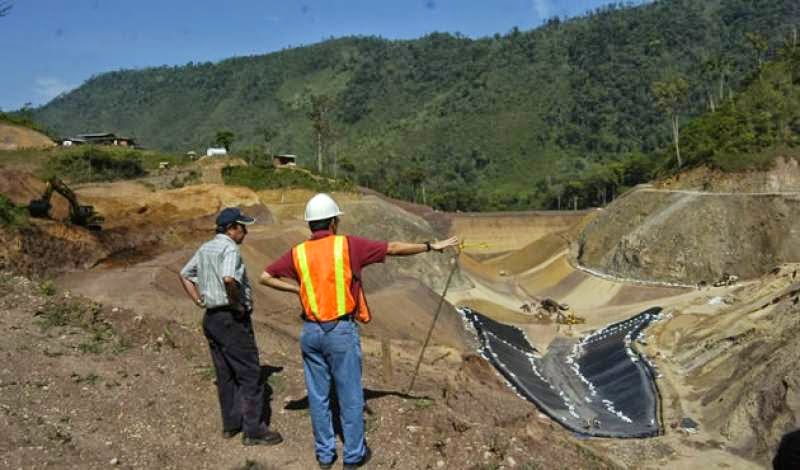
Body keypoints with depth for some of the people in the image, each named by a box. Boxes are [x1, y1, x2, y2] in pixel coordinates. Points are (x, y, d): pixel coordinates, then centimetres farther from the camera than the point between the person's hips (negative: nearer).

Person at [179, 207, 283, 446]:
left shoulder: (205, 249, 12)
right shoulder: (230, 249, -17)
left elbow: (184, 275, 22)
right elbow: (229, 279, -34)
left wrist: (199, 301, 15)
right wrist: (238, 303, -20)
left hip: (211, 317, 9)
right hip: (232, 319, -9)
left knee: (225, 374, 17)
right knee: (250, 375, -1)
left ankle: (231, 423, 27)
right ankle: (253, 430, 3)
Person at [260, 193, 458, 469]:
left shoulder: (298, 253, 3)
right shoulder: (348, 245, -7)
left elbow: (265, 277, 8)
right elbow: (394, 248, -2)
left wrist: (297, 289, 12)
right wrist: (432, 247, 8)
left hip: (311, 332, 4)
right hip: (341, 331, -4)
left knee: (318, 395, 14)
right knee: (350, 396, 9)